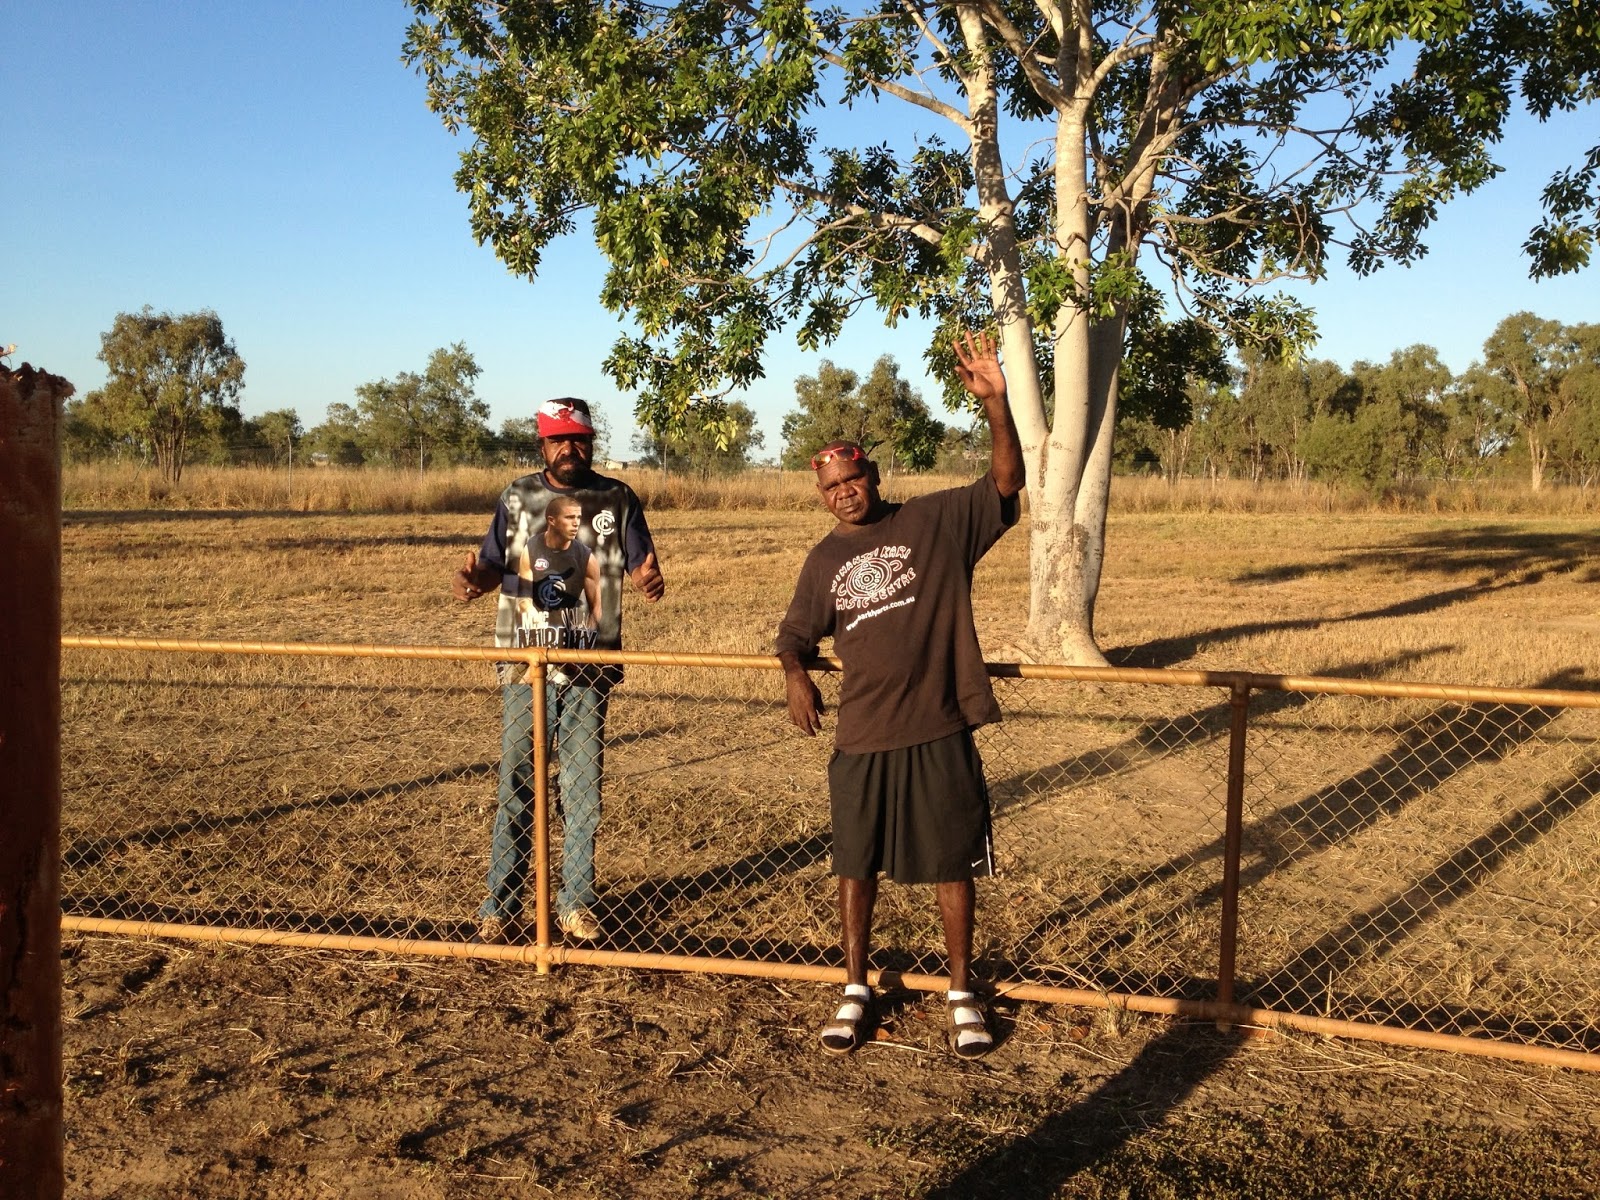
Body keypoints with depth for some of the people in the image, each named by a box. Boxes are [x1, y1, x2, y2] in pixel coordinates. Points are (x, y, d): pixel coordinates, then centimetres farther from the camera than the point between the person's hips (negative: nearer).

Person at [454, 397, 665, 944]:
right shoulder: (517, 497, 6)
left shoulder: (617, 499, 3)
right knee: (516, 783, 1)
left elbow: (639, 564, -1)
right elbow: (494, 563, 8)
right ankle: (501, 906, 10)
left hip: (590, 665, 0)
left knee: (583, 786, 6)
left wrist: (651, 579, -25)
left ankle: (576, 902, 18)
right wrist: (472, 581, -15)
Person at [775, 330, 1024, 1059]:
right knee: (856, 865, 12)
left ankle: (962, 994, 25)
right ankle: (855, 991, 29)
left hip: (940, 732, -3)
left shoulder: (938, 522, -3)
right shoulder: (824, 559, 9)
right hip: (861, 737, 3)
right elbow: (797, 632, 18)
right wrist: (795, 676, -4)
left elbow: (1006, 483, -13)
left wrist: (994, 402, -27)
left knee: (952, 863, 8)